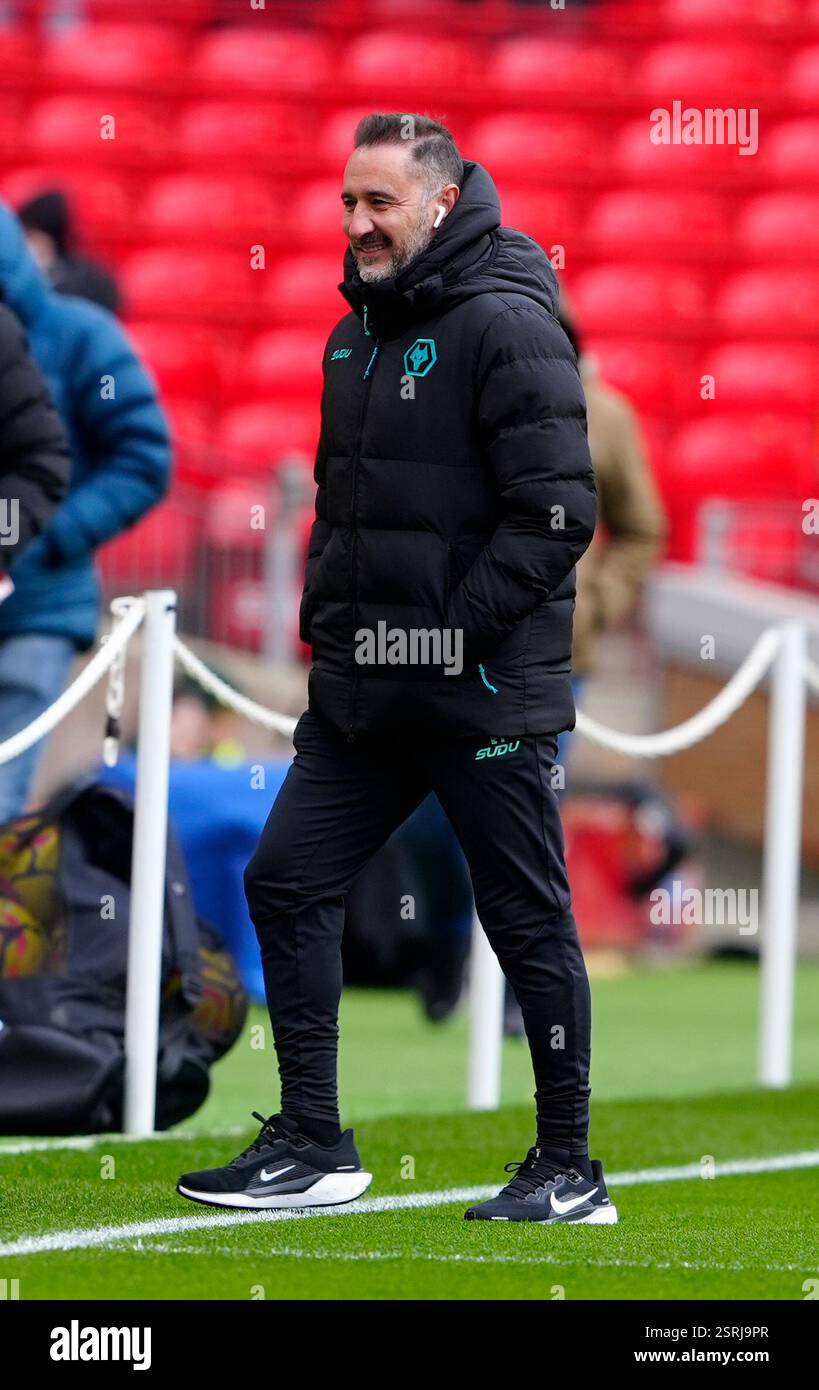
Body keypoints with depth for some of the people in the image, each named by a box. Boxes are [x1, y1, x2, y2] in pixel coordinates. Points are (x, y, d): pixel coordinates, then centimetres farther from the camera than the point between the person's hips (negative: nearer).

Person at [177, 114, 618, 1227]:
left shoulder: (506, 326, -12)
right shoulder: (356, 335, 15)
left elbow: (558, 511, -18)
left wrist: (454, 631, -18)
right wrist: (325, 616, 13)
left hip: (487, 698, -8)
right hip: (363, 696, 9)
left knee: (529, 923, 0)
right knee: (286, 884, 5)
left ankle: (570, 1170, 9)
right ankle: (312, 1148, 12)